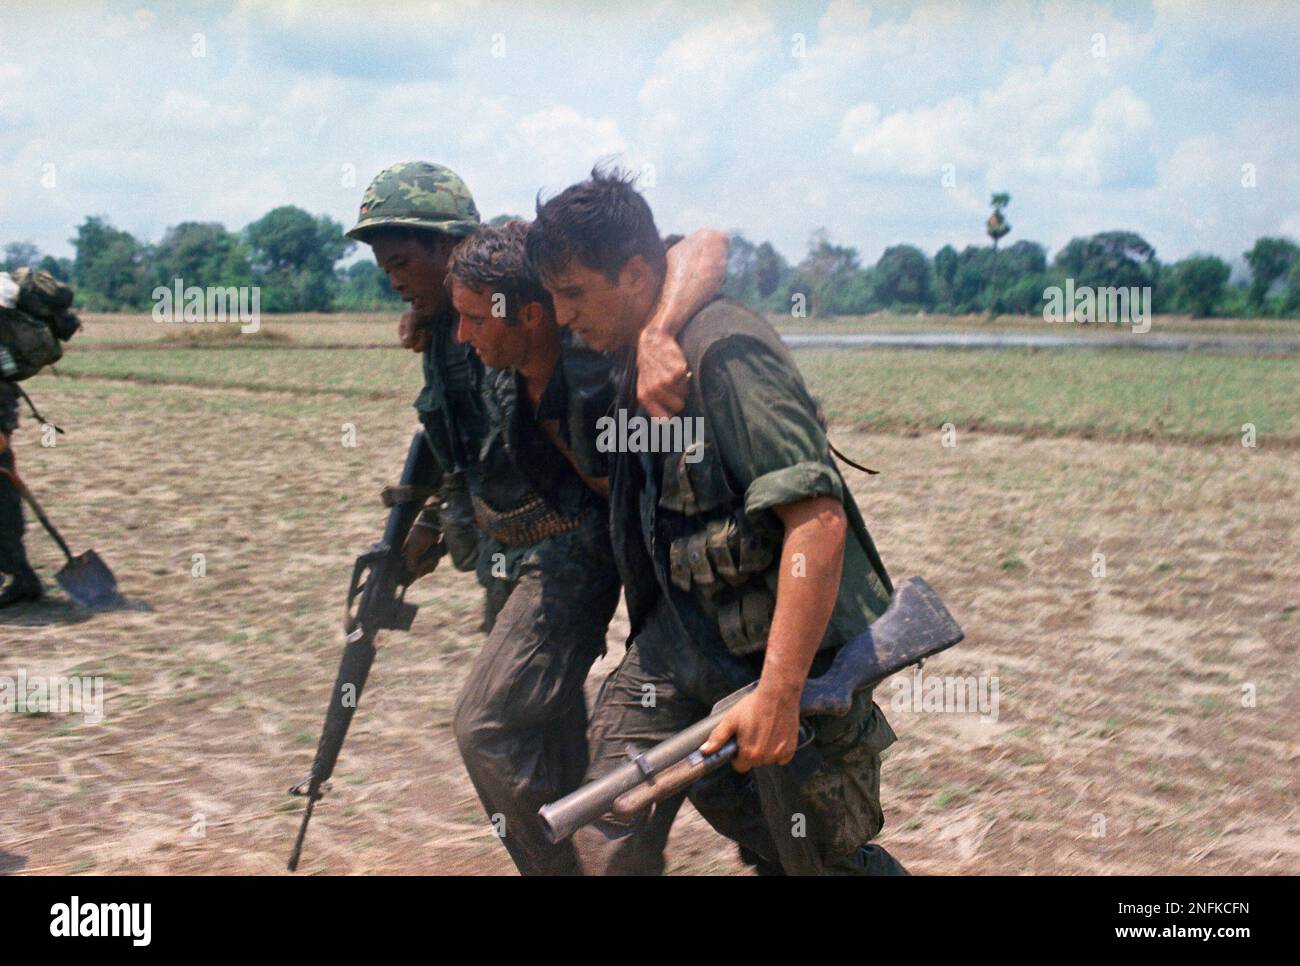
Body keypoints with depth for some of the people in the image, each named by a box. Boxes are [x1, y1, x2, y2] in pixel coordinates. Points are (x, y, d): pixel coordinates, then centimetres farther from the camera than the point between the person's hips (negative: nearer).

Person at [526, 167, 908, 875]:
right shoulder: (633, 358, 5)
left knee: (820, 859, 8)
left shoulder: (726, 352, -23)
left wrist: (777, 695, -32)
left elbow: (818, 521, -31)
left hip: (788, 656, -8)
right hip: (684, 638, 8)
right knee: (605, 842, 1)